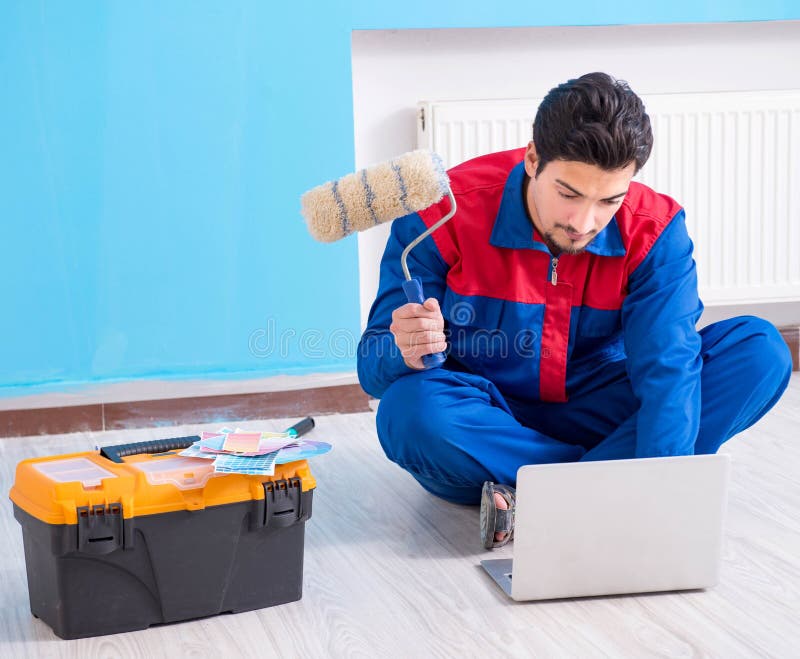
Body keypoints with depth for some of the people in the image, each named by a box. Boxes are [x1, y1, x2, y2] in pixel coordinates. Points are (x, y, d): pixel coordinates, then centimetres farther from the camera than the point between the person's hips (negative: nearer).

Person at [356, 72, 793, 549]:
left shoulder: (654, 229, -13)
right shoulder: (445, 215, -19)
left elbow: (667, 364, -24)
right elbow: (375, 369, -16)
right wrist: (406, 352, -42)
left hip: (594, 416, 3)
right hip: (485, 424, -2)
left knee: (760, 351, -17)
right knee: (412, 411, -37)